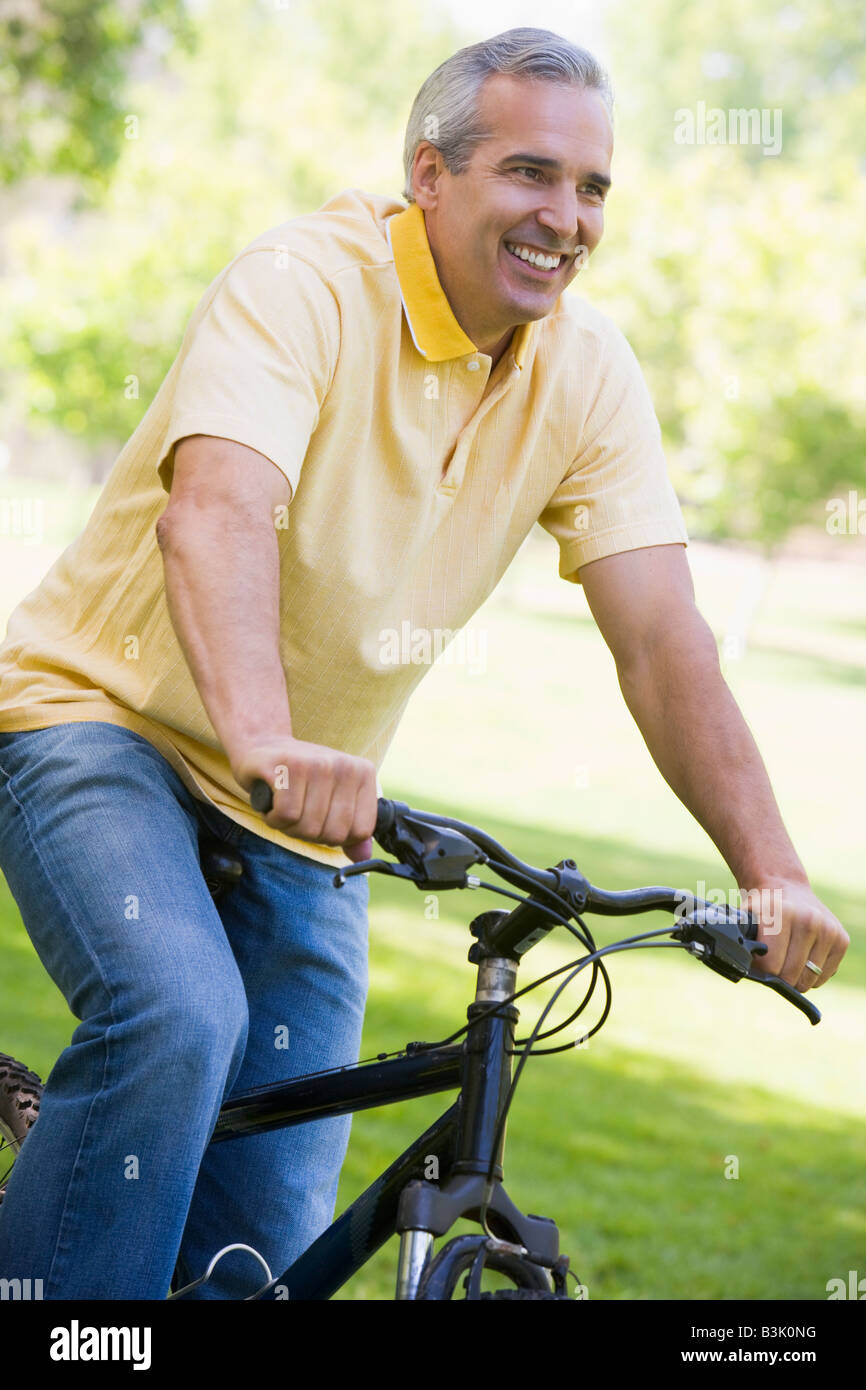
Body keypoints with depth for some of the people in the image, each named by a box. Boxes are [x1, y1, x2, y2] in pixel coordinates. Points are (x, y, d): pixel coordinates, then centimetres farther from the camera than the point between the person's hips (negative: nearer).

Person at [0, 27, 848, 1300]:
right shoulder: (307, 285, -20)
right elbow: (214, 512, -37)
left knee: (273, 1229, 1)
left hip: (303, 813, 6)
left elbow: (661, 638, -8)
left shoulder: (585, 372, -5)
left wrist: (773, 875, -19)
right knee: (180, 1017, -33)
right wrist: (265, 741, -54)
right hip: (103, 718, -5)